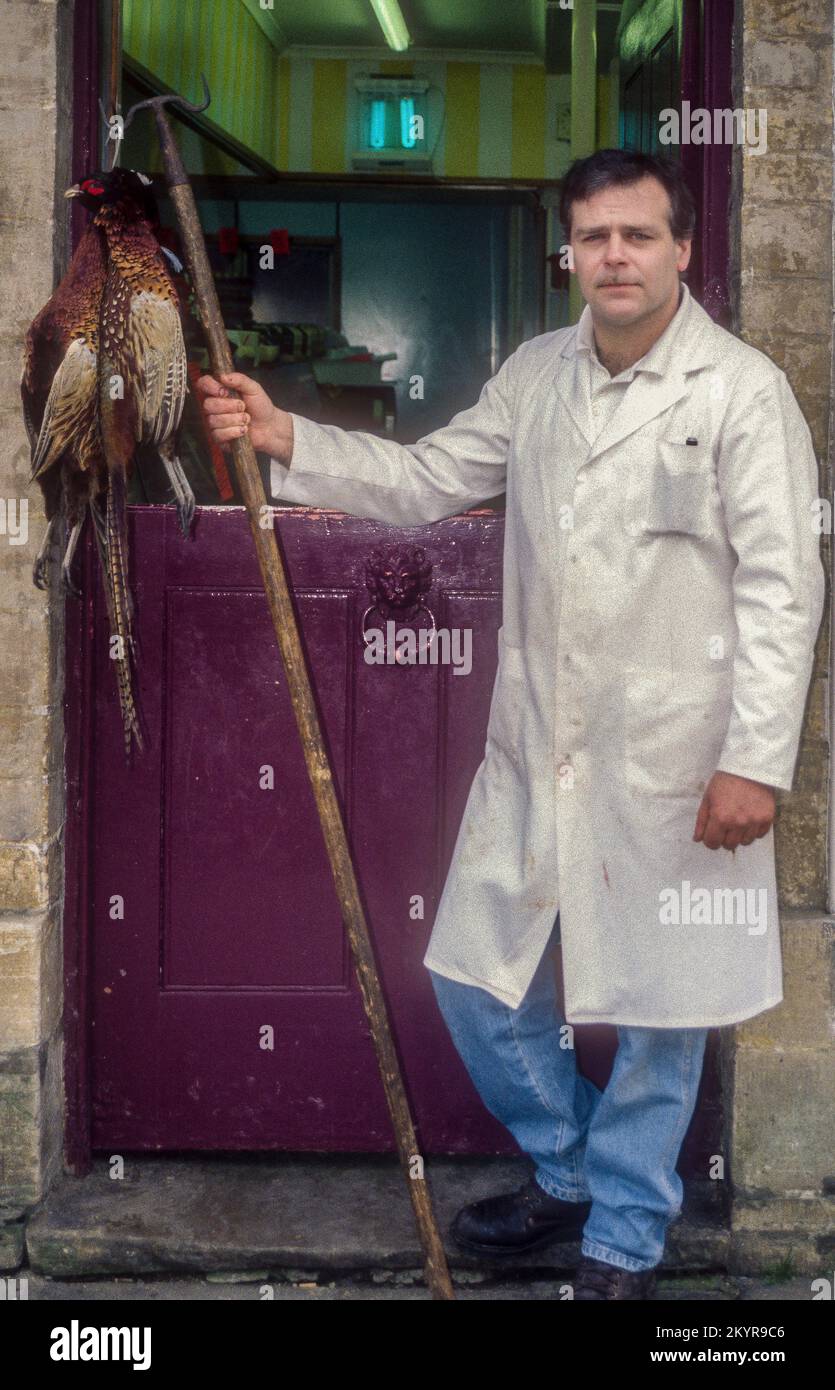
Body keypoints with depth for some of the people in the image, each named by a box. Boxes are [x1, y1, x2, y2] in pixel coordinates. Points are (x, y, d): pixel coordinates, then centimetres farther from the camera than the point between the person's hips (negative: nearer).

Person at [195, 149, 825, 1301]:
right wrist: (287, 440, 2)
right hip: (535, 745, 6)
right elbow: (431, 480, 15)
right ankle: (566, 1175, 37)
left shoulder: (742, 390, -8)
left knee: (659, 1009, 6)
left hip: (672, 762, -5)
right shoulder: (536, 374, 10)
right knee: (478, 975, 13)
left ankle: (624, 1240, 28)